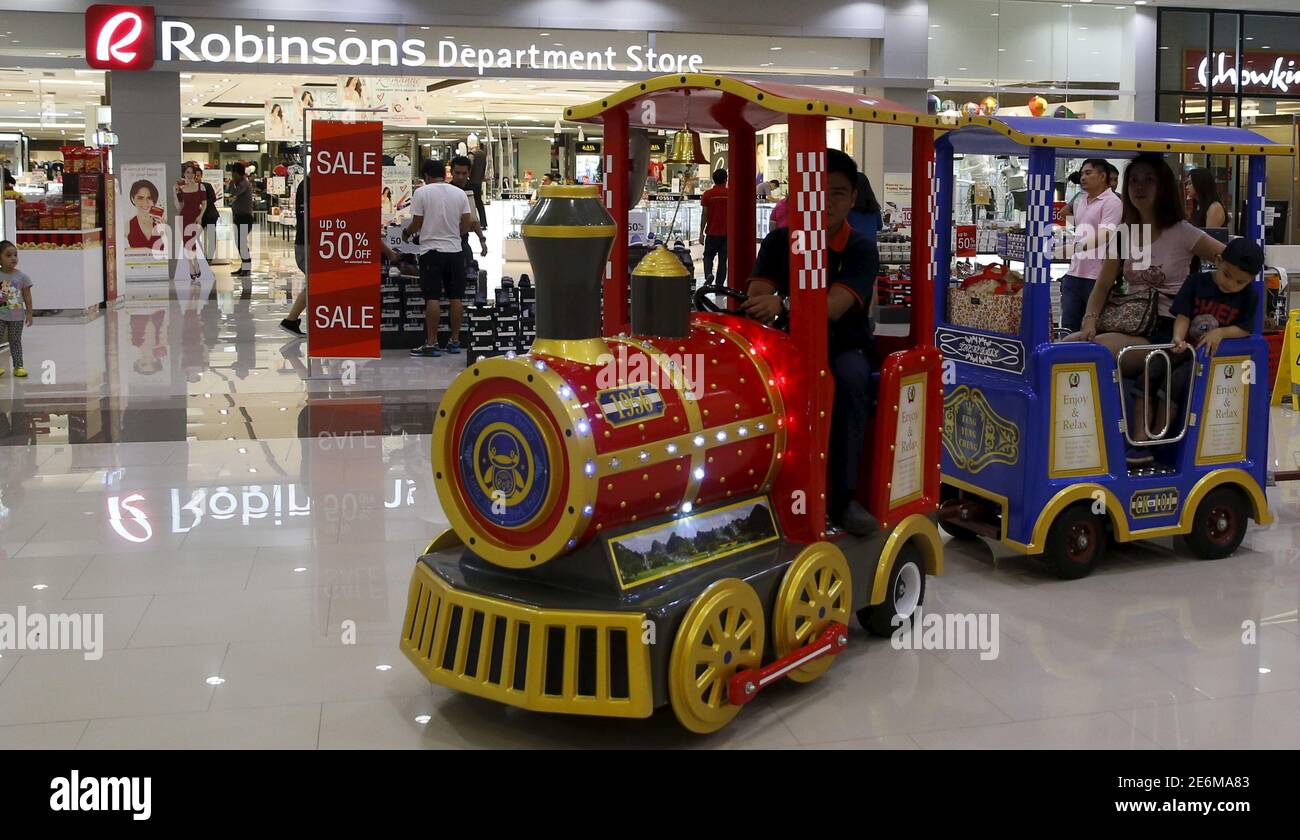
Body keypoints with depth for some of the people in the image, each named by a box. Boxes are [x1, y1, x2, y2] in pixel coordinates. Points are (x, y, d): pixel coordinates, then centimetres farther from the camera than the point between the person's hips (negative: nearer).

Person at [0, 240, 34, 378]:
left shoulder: (22, 277, -1)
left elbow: (27, 297, 2)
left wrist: (29, 314, 0)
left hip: (17, 316, 1)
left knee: (15, 341, 9)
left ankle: (18, 366, 13)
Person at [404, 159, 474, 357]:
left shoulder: (422, 192, -5)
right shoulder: (460, 193, 5)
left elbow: (417, 224, -4)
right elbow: (466, 225, 4)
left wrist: (406, 232, 16)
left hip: (431, 250, -3)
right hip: (455, 250, 4)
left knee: (432, 298, -4)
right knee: (455, 297, 8)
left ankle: (431, 343, -6)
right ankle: (455, 341, 13)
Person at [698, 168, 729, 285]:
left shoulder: (708, 194, -4)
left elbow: (704, 215, -5)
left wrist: (701, 233, 0)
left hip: (712, 232, -1)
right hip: (727, 233, 1)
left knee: (708, 256, 10)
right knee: (723, 259, 6)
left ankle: (708, 274, -17)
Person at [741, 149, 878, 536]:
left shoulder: (860, 249, -6)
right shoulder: (780, 241, 5)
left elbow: (834, 307, -23)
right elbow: (757, 296, -6)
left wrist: (782, 304, -41)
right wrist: (759, 315, -31)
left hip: (843, 346, -2)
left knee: (849, 376, -36)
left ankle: (842, 496, -28)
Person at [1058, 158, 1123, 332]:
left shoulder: (1111, 202, -9)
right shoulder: (1080, 201, 17)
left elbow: (1105, 235, -22)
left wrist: (1077, 247, -34)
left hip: (1097, 277, -8)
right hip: (1074, 274, 8)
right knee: (1068, 327, 7)